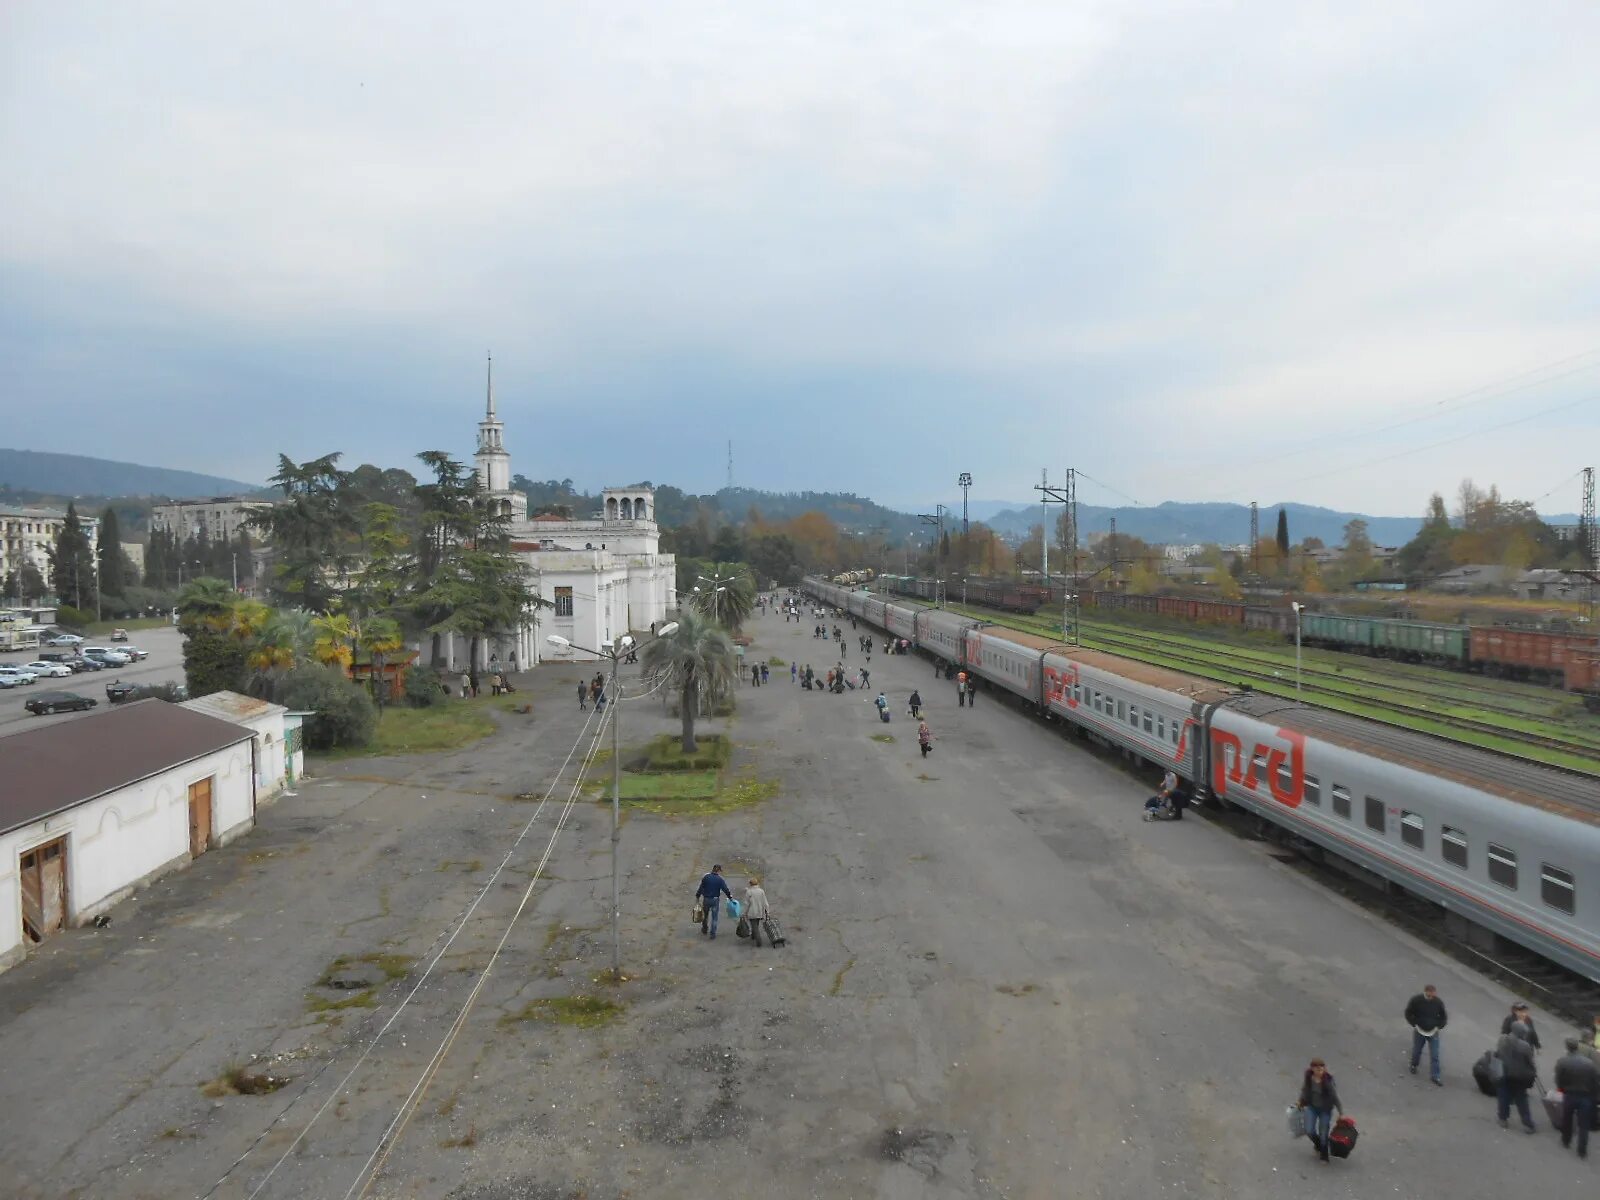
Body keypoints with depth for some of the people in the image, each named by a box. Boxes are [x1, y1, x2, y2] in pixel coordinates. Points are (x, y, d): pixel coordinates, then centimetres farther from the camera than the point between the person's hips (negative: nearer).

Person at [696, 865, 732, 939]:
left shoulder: (706, 877, -7)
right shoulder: (720, 879, -11)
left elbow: (701, 888, -4)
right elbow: (725, 890, -9)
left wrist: (697, 896, 6)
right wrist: (730, 897, 4)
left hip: (706, 899, 2)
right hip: (715, 900, -2)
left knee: (705, 915, 23)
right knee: (714, 918, 6)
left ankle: (704, 929, 42)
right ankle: (713, 934, 7)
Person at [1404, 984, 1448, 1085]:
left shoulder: (1438, 1002, -12)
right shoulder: (1415, 1000, -17)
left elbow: (1443, 1016, 3)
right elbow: (1408, 1013, -6)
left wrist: (1438, 1027, -8)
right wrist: (1414, 1025, -14)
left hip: (1433, 1032, 0)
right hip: (1419, 1031, 0)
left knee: (1434, 1055, -2)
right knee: (1416, 1050, 16)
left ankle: (1434, 1076, 7)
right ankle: (1413, 1065, 42)